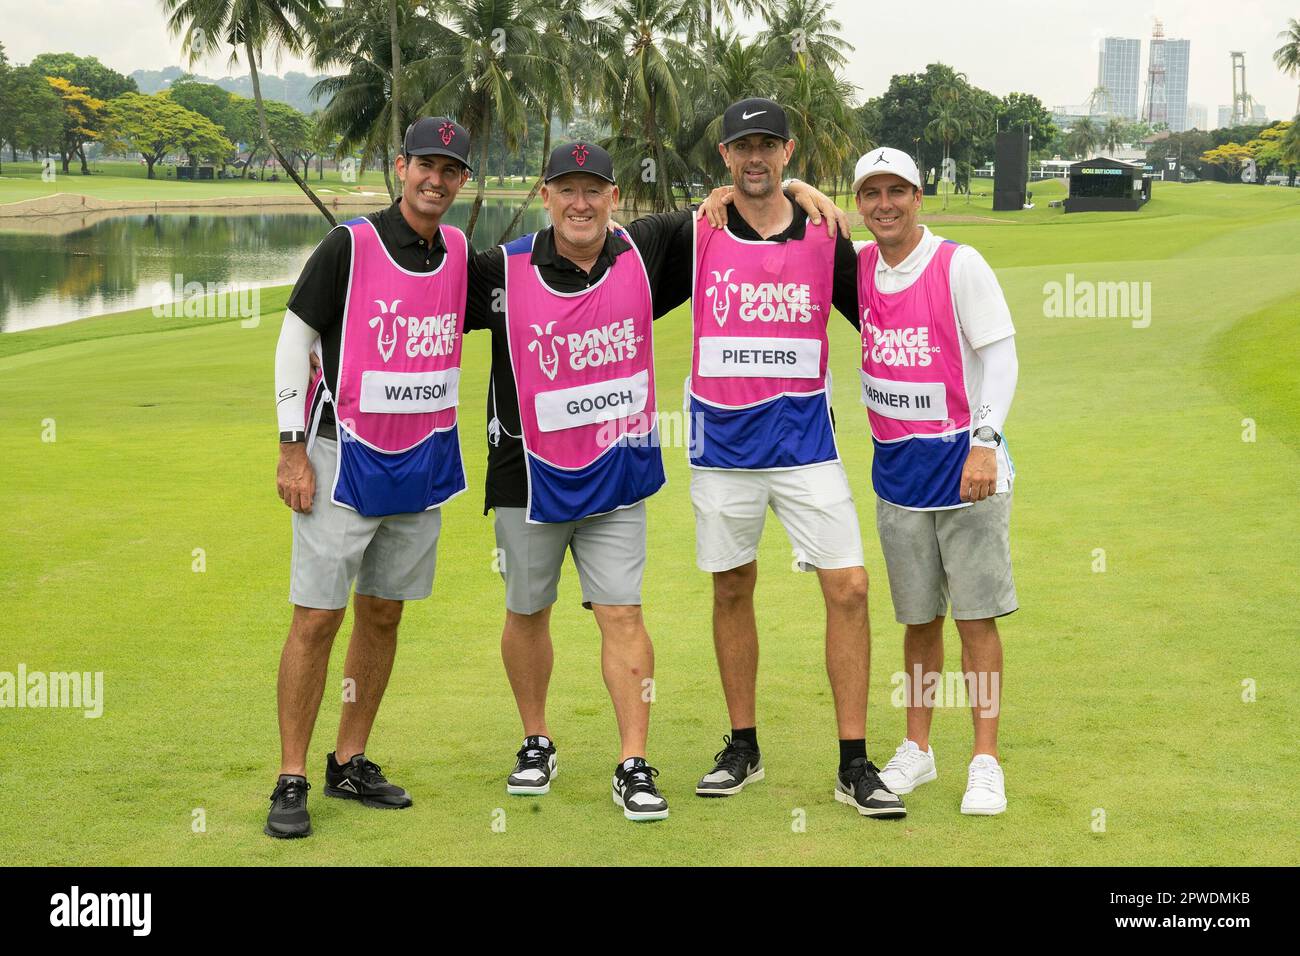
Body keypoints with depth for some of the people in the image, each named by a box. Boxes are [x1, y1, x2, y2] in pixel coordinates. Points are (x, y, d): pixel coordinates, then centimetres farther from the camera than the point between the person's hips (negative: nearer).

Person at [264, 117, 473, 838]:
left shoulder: (461, 253, 7)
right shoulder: (350, 247, -9)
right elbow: (294, 340, -6)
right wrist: (293, 448, -11)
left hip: (421, 462, 5)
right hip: (345, 459, -5)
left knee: (383, 614, 11)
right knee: (317, 617, -5)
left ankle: (349, 765, 22)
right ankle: (291, 782, 2)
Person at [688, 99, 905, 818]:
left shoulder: (827, 238, 2)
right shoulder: (693, 235, -1)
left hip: (806, 439, 0)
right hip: (722, 441, 0)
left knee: (848, 587, -8)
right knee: (732, 590, 9)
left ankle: (854, 765, 0)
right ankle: (742, 747, 24)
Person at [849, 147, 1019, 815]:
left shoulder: (959, 265, -8)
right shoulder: (856, 266, 6)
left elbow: (1000, 354, -10)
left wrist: (985, 442, -21)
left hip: (964, 466, -4)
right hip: (897, 471, 4)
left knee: (977, 616, -2)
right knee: (918, 618, 12)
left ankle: (986, 761, 5)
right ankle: (917, 750, 24)